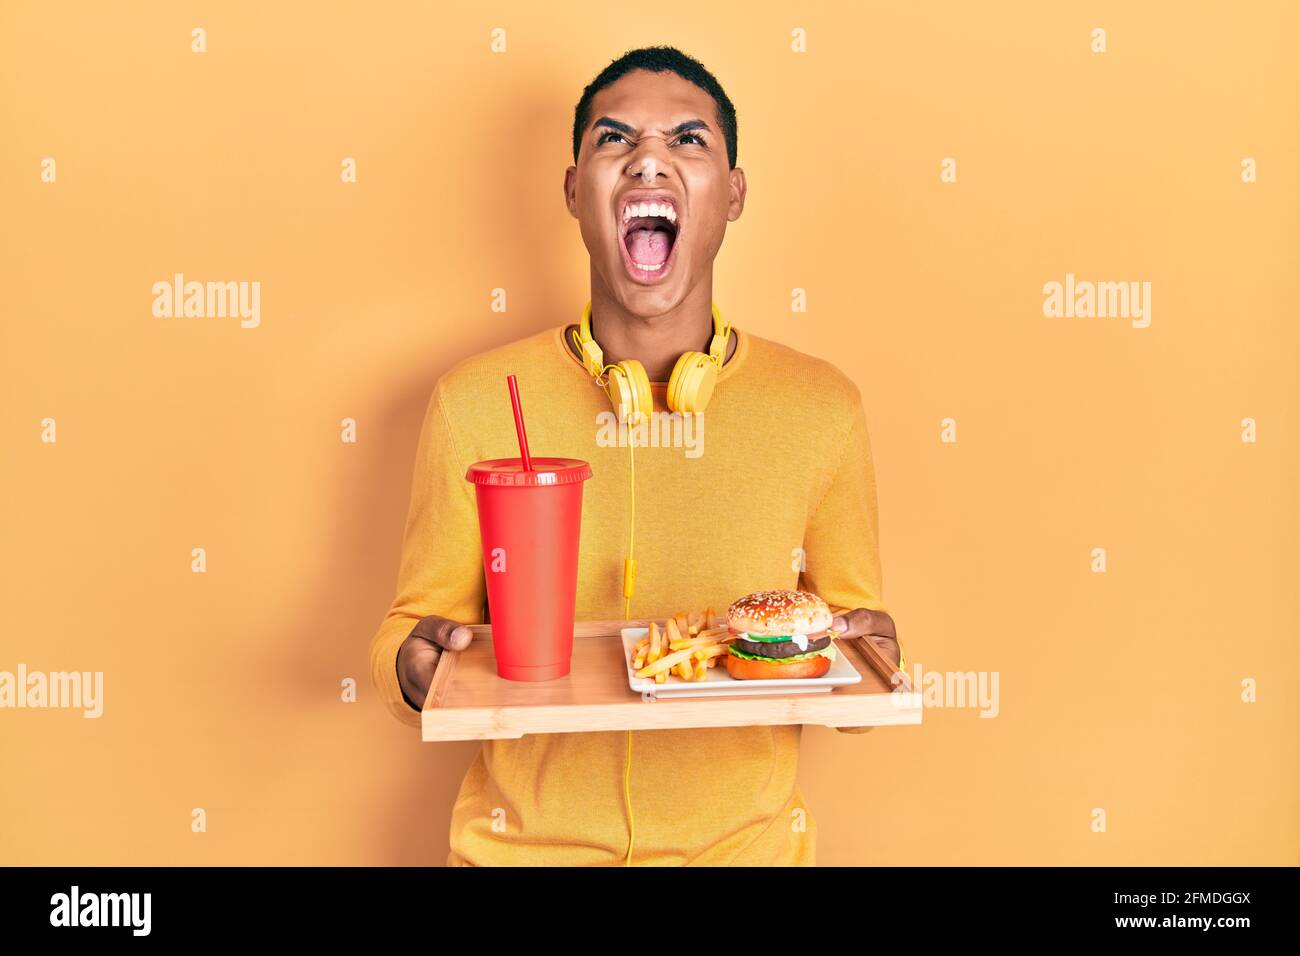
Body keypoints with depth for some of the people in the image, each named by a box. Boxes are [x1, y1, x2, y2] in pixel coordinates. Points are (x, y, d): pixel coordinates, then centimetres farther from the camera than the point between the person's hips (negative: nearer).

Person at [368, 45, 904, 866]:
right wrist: (416, 666, -21)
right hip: (524, 842, 0)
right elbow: (415, 622, 0)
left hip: (746, 842, 1)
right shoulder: (475, 402, -10)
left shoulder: (821, 408, -7)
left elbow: (851, 620, 4)